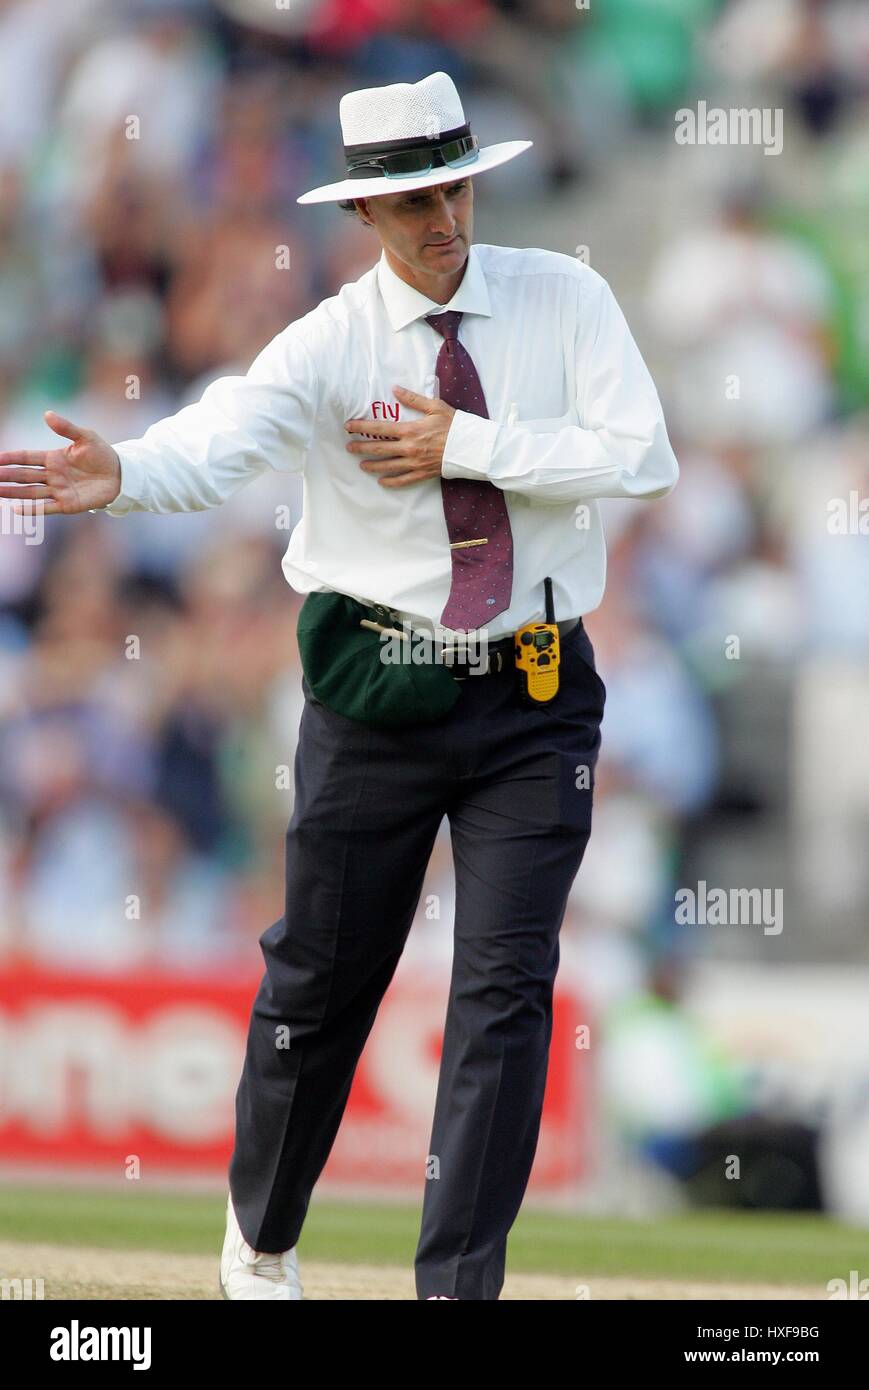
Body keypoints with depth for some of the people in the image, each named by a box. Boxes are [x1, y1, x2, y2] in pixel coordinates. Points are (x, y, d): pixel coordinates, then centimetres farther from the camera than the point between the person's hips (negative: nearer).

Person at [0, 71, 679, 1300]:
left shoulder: (563, 299, -3)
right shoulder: (330, 344, -9)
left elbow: (644, 459, -13)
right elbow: (223, 439, -27)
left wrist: (464, 446, -18)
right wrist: (121, 475, -49)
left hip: (533, 701, 0)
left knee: (507, 988, -6)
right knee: (322, 976, 10)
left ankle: (460, 1283, -1)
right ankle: (261, 1233, 33)